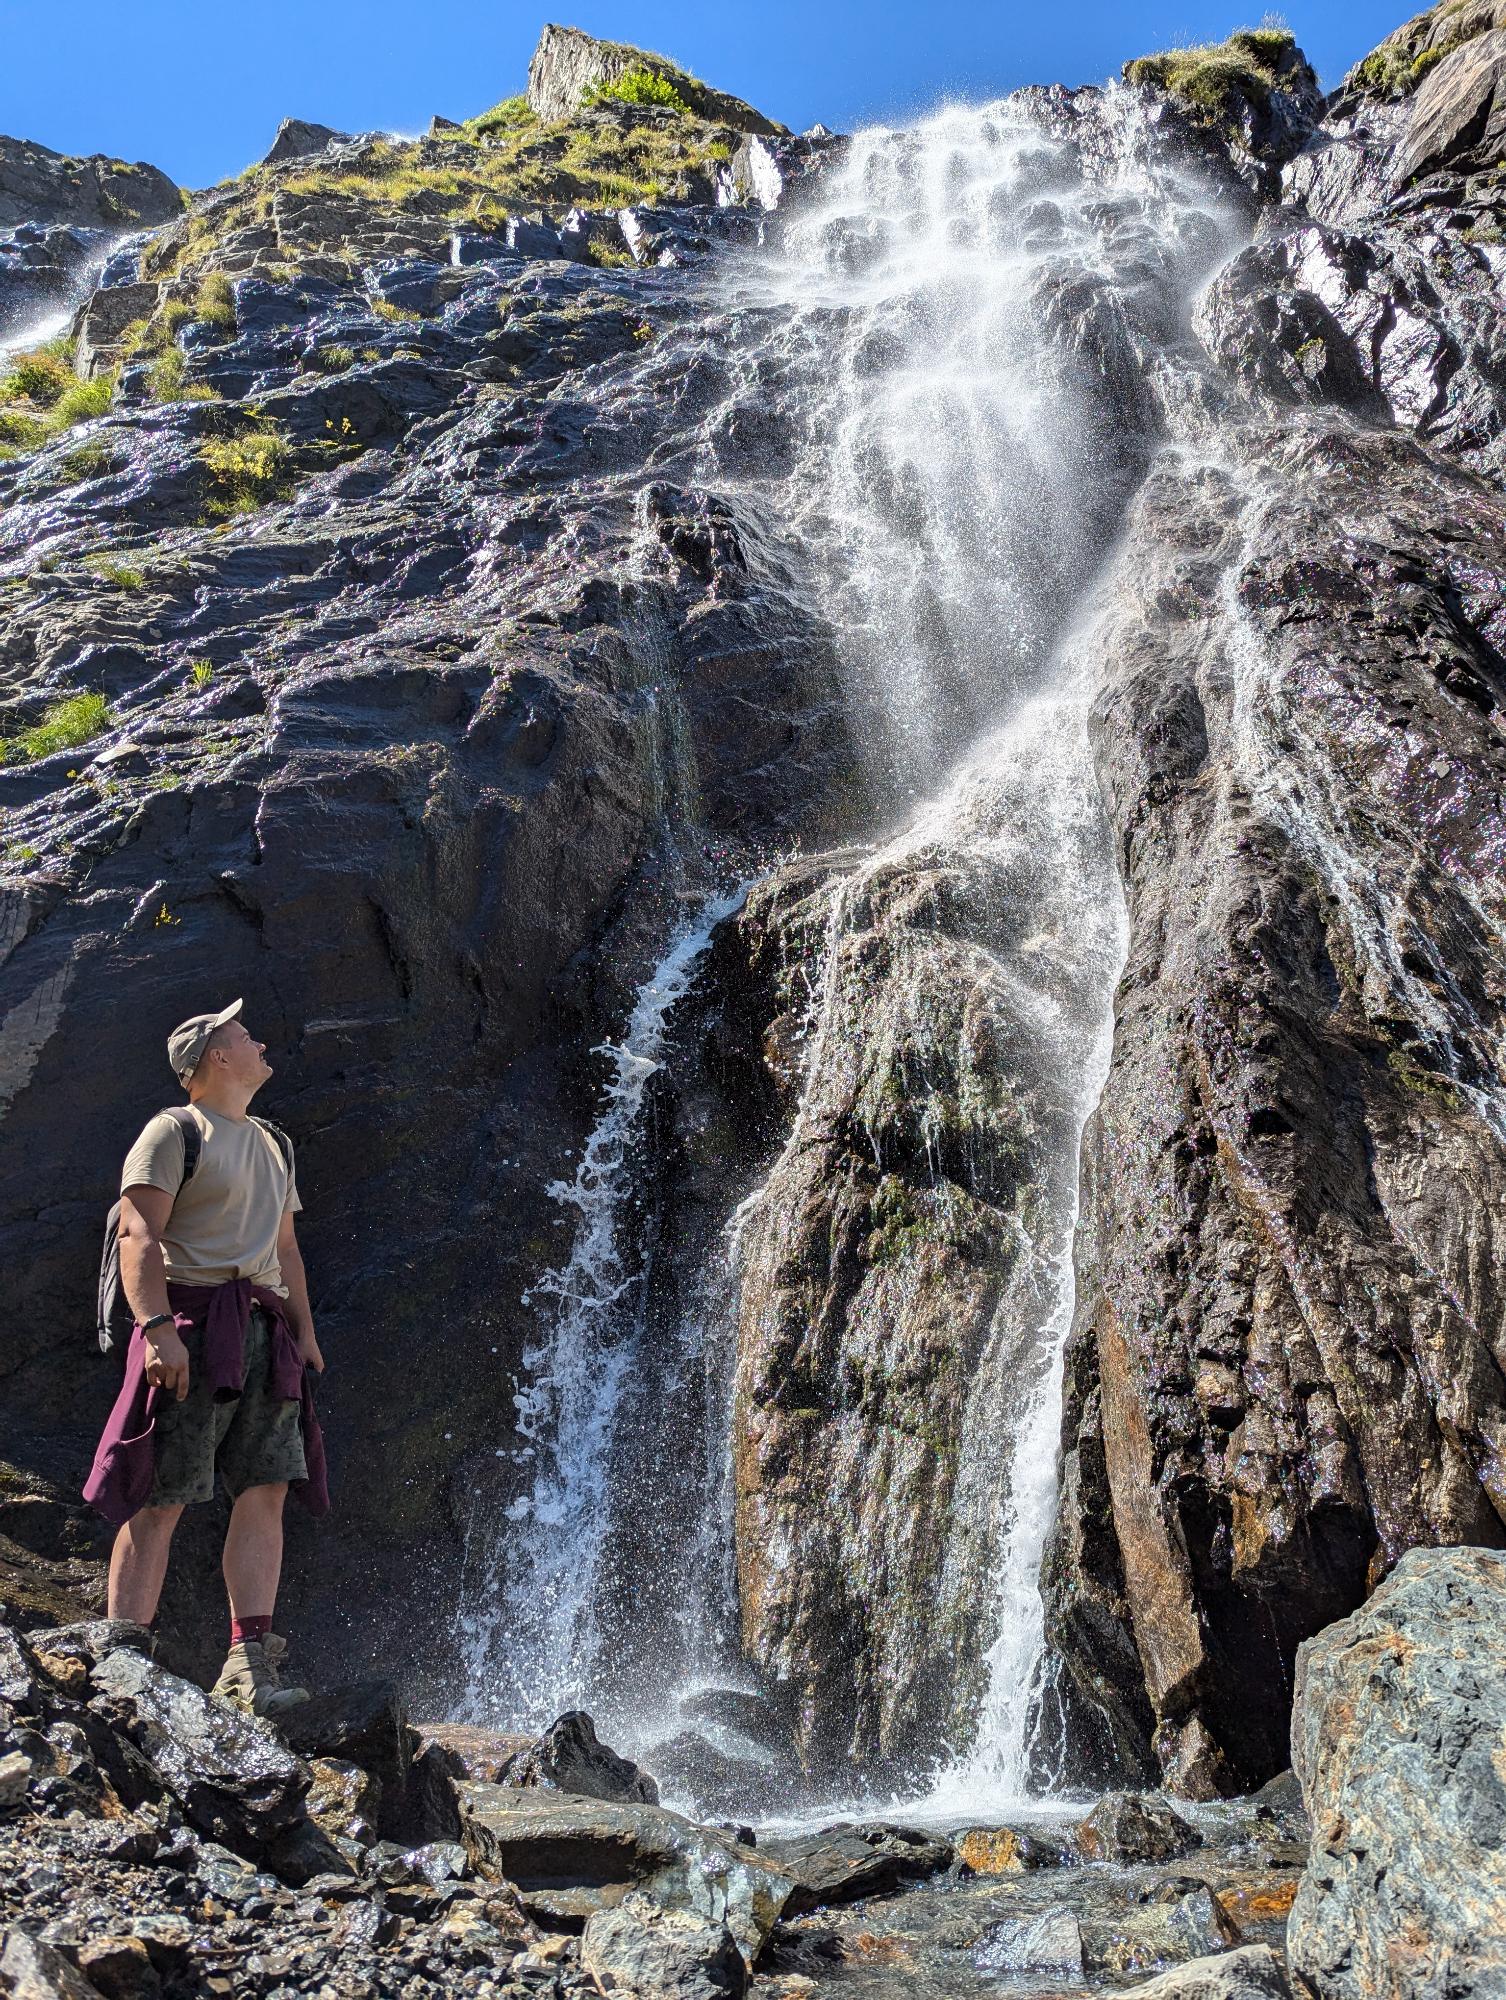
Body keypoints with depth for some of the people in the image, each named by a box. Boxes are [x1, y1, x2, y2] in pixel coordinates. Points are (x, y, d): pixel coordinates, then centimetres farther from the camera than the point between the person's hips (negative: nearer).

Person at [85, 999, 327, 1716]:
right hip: (192, 1322, -7)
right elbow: (139, 1235, -11)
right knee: (159, 1501, -7)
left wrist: (304, 1328, 17)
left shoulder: (273, 1146, 23)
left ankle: (248, 1663, -2)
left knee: (265, 1491, -2)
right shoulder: (173, 1131, 0)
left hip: (265, 1333, 7)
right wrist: (155, 1326, -23)